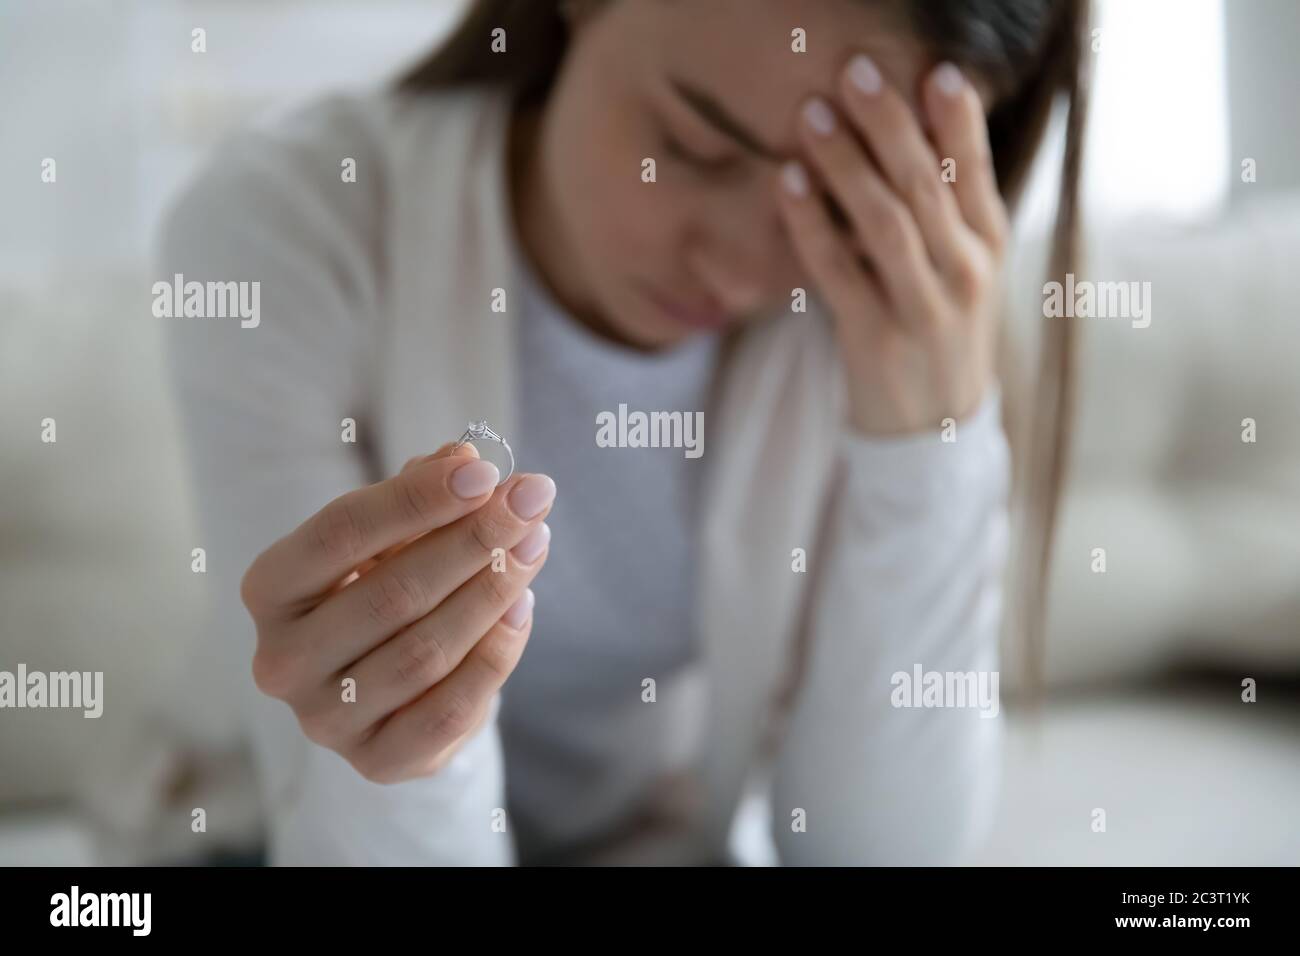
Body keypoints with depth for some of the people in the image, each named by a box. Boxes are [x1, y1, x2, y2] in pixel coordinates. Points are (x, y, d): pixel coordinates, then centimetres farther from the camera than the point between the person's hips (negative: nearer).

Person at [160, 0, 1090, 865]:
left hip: (673, 843, 1)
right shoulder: (281, 226, -22)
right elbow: (371, 846, -20)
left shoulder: (885, 307, -15)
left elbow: (883, 848, -19)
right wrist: (391, 763, -41)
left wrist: (929, 437, -30)